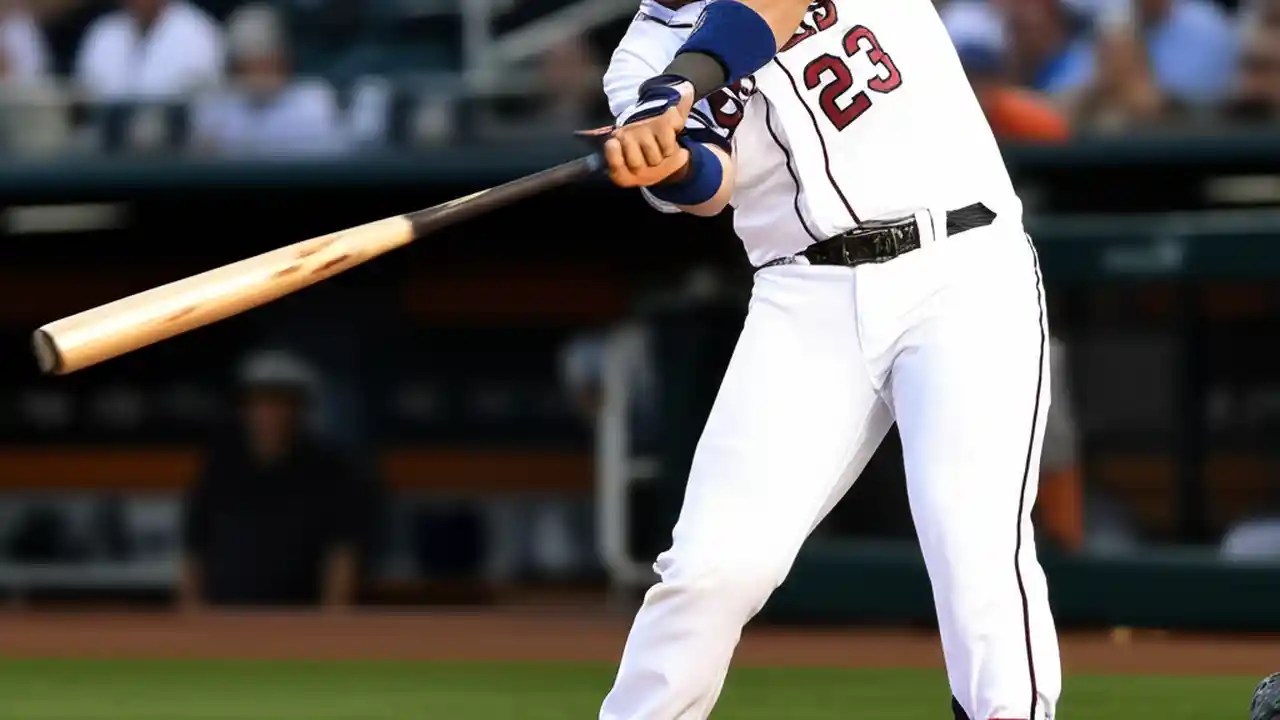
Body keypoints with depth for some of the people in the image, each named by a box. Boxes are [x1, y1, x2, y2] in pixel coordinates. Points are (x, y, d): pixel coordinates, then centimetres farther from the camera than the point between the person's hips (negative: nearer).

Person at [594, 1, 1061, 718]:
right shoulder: (644, 58, 9)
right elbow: (709, 183, -11)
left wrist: (687, 82, -27)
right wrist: (665, 165, -34)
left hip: (968, 274, -2)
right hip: (808, 302, 2)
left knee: (979, 554, -20)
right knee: (714, 567, -8)